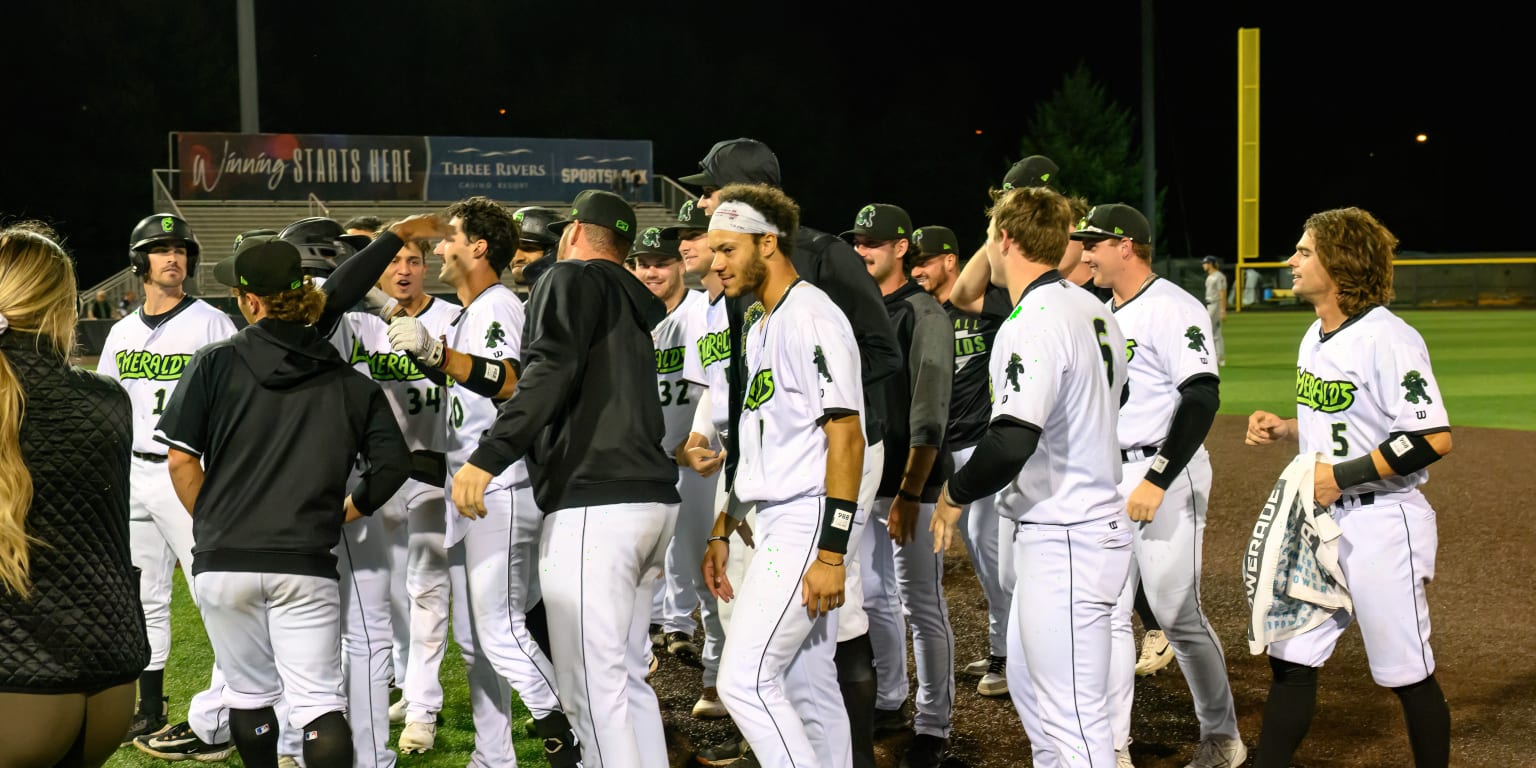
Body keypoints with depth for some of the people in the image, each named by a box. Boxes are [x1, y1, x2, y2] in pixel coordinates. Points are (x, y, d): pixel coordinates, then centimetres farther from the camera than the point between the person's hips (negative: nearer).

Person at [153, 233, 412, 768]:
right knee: (319, 702, -1)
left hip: (223, 562, 0)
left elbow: (181, 459, -3)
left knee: (249, 693, 15)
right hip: (306, 563, 0)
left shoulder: (216, 362, 1)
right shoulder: (348, 382, 6)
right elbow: (392, 463, 0)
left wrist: (212, 524, 11)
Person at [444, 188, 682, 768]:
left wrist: (487, 459, -22)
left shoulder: (572, 279, 0)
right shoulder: (646, 304, 26)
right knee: (628, 679, 15)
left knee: (595, 685, -10)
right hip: (657, 502, 9)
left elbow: (549, 373, -15)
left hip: (593, 504, -9)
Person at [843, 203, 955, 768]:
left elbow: (929, 415, -17)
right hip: (862, 480, 8)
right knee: (872, 597, 15)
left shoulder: (922, 316, -11)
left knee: (921, 605, -4)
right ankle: (887, 702, 29)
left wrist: (909, 493, -22)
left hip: (910, 484, -8)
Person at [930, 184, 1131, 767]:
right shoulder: (1095, 311, 9)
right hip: (1096, 517, 10)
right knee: (1027, 681, 24)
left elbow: (1012, 442, -30)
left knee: (1074, 718, -7)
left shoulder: (1033, 324, -19)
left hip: (1064, 540, -10)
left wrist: (954, 494, -12)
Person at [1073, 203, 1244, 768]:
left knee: (1177, 614, -2)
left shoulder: (1172, 309, -13)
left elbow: (1202, 398, -21)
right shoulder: (1104, 313, 14)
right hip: (1110, 477, 8)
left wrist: (1157, 481, -24)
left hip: (1164, 473, -8)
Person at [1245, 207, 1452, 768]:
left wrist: (1343, 476, -22)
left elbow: (1433, 439, -24)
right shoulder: (1315, 339, 10)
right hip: (1318, 519, 8)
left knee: (1408, 673, 3)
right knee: (1289, 658, 7)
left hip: (1381, 523, -8)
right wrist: (1285, 430, 5)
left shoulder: (1386, 339, -18)